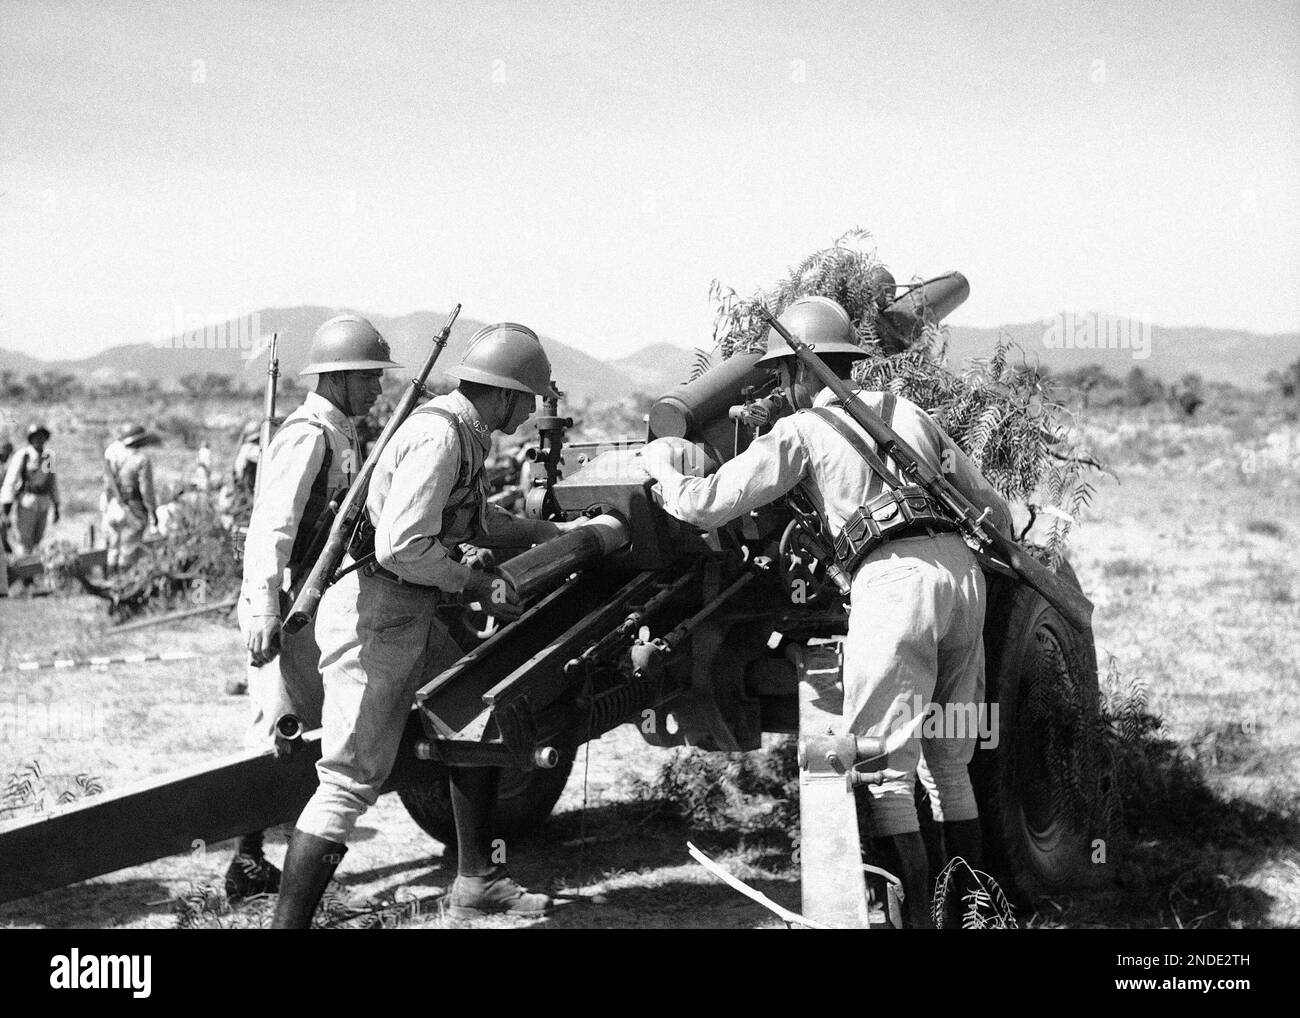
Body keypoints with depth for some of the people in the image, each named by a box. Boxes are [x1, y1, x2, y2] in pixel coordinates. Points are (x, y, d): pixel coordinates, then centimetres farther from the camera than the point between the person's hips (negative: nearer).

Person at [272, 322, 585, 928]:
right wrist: (479, 587, -14)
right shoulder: (437, 434, -18)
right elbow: (402, 547, -25)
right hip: (373, 613, -11)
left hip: (413, 616, 11)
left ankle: (476, 881, 31)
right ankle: (287, 921, -11)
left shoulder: (464, 435, 14)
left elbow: (476, 521, 30)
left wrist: (558, 532, 29)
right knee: (351, 781, -13)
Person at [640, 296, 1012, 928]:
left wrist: (661, 465, 24)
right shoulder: (907, 412, 24)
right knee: (948, 762, 18)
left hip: (894, 575, -7)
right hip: (963, 567, 7)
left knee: (882, 768, -1)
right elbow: (992, 508, 24)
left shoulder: (802, 431, 8)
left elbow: (706, 505, 5)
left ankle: (917, 915, -3)